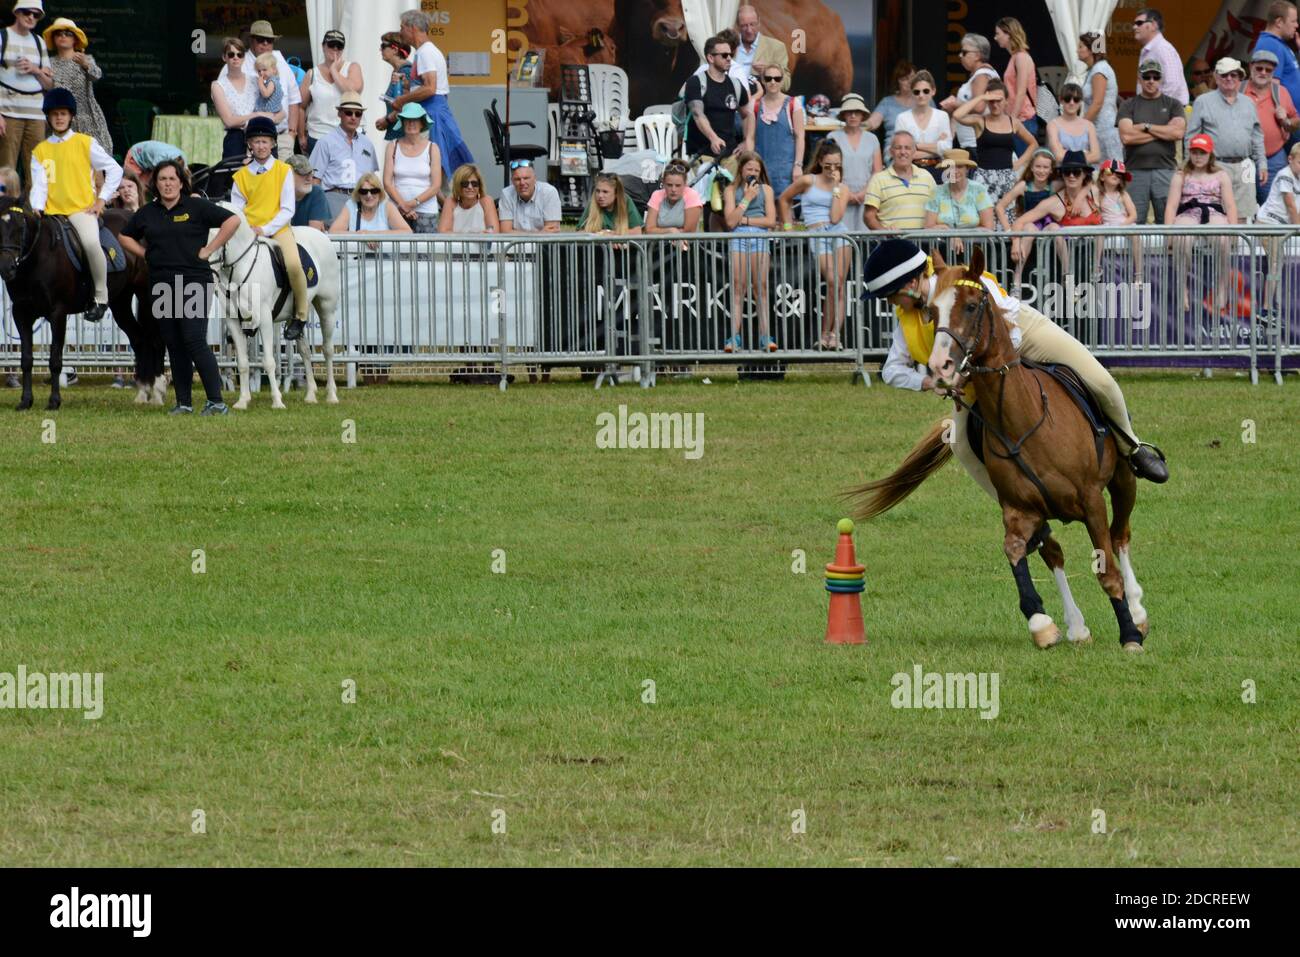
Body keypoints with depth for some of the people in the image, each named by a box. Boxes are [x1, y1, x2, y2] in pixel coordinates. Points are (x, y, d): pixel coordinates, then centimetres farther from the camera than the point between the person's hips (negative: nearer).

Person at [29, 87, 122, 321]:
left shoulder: (85, 143, 6)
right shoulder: (40, 151, 13)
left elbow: (114, 170, 7)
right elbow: (39, 184, 6)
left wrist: (102, 199, -1)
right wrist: (36, 209, -11)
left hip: (81, 208, -4)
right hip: (51, 212, 4)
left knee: (91, 242, -32)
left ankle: (101, 297, -17)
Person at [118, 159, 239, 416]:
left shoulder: (196, 207, -2)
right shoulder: (147, 213, 12)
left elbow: (232, 221, -6)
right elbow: (125, 237, 25)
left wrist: (209, 250, -8)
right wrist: (146, 254, 8)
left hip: (194, 281, -5)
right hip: (161, 286, 5)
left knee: (194, 340, -14)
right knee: (174, 346, 7)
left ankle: (216, 401, -12)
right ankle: (183, 402, 12)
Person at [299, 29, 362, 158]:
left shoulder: (352, 68, 7)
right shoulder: (312, 74, 9)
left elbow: (354, 89, -14)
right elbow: (301, 107, 10)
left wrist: (334, 70, -5)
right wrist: (301, 136, 8)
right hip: (317, 137, 1)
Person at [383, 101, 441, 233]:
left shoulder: (431, 148, 7)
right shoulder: (393, 147, 9)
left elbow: (436, 185, 2)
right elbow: (387, 182, 3)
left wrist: (414, 202, -10)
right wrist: (403, 205, -8)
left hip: (426, 211, 0)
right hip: (397, 211, 0)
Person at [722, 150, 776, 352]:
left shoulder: (765, 190, 15)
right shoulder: (731, 190, 12)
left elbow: (771, 221, 6)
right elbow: (730, 221, 0)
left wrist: (744, 220, -1)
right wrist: (747, 198, 0)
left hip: (760, 237, 1)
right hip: (738, 238, -1)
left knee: (761, 286, -5)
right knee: (738, 287, -8)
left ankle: (765, 336, -7)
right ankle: (735, 337, -12)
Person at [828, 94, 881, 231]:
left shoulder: (871, 139, 13)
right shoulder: (834, 138, 6)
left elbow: (877, 172, 9)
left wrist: (864, 192, -5)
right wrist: (845, 193, -8)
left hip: (865, 199, 2)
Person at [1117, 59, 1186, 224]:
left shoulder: (1172, 105, 12)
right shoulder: (1128, 106, 11)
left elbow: (1178, 132, -4)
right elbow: (1126, 136, -5)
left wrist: (1146, 127, -2)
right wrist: (1163, 133, -2)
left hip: (1164, 169, 0)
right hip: (1135, 170, 0)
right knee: (1135, 220, -3)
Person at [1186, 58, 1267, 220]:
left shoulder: (1248, 104, 18)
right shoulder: (1203, 102, 5)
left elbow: (1257, 137, 21)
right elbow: (1191, 138, 3)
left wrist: (1262, 164, 14)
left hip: (1242, 166, 4)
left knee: (1242, 215, 2)